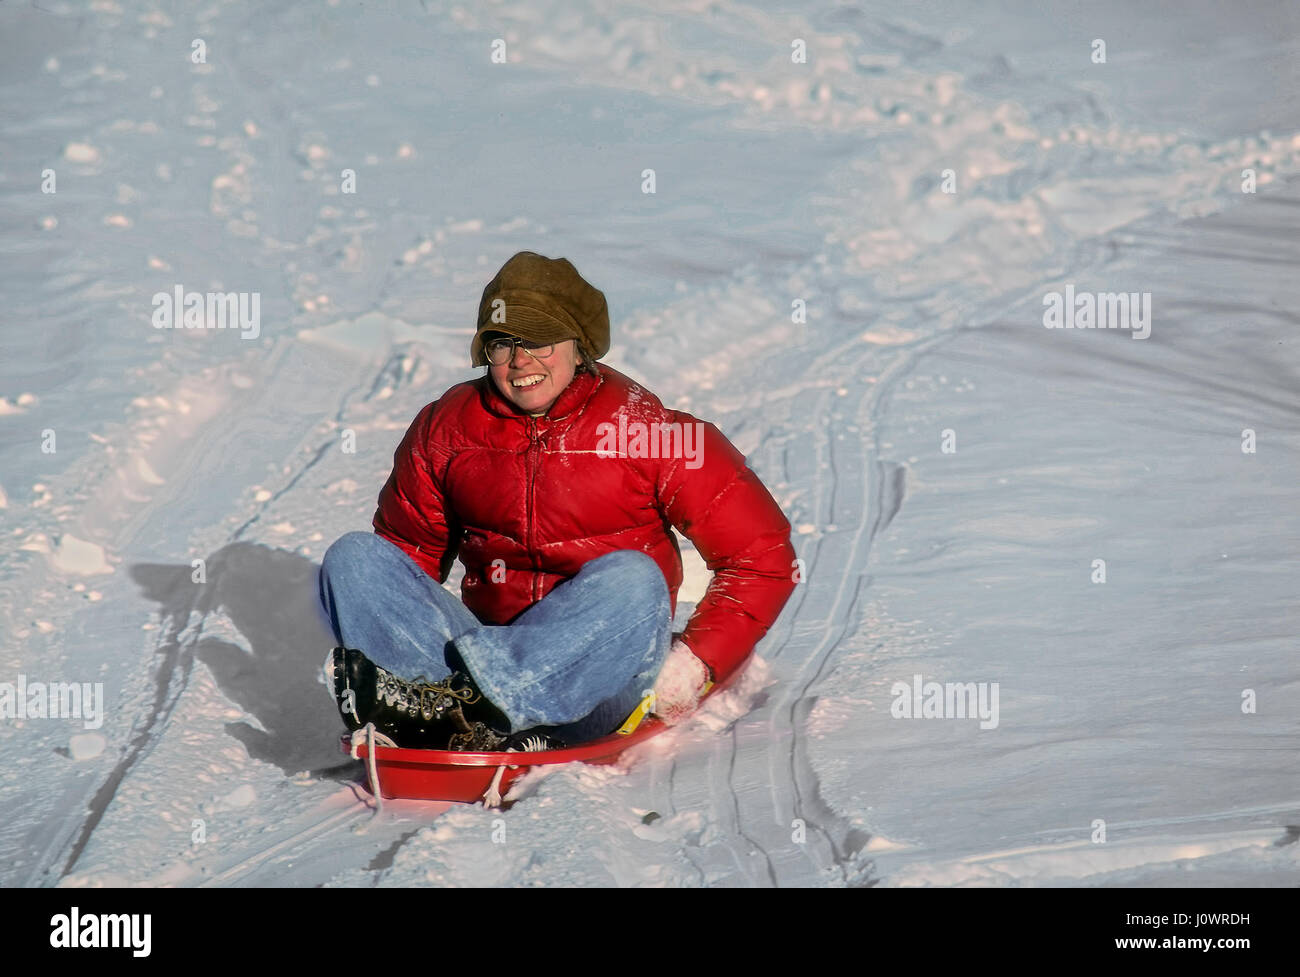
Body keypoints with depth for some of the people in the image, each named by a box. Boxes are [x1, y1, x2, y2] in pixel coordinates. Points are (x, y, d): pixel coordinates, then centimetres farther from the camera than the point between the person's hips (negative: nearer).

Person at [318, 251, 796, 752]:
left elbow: (762, 555, -4)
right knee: (353, 557, -15)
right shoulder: (446, 428, 6)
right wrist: (367, 631, 2)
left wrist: (696, 659, -14)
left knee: (630, 580, -33)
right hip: (483, 647, 4)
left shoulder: (645, 429, -5)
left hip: (595, 680, -3)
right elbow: (408, 549, 20)